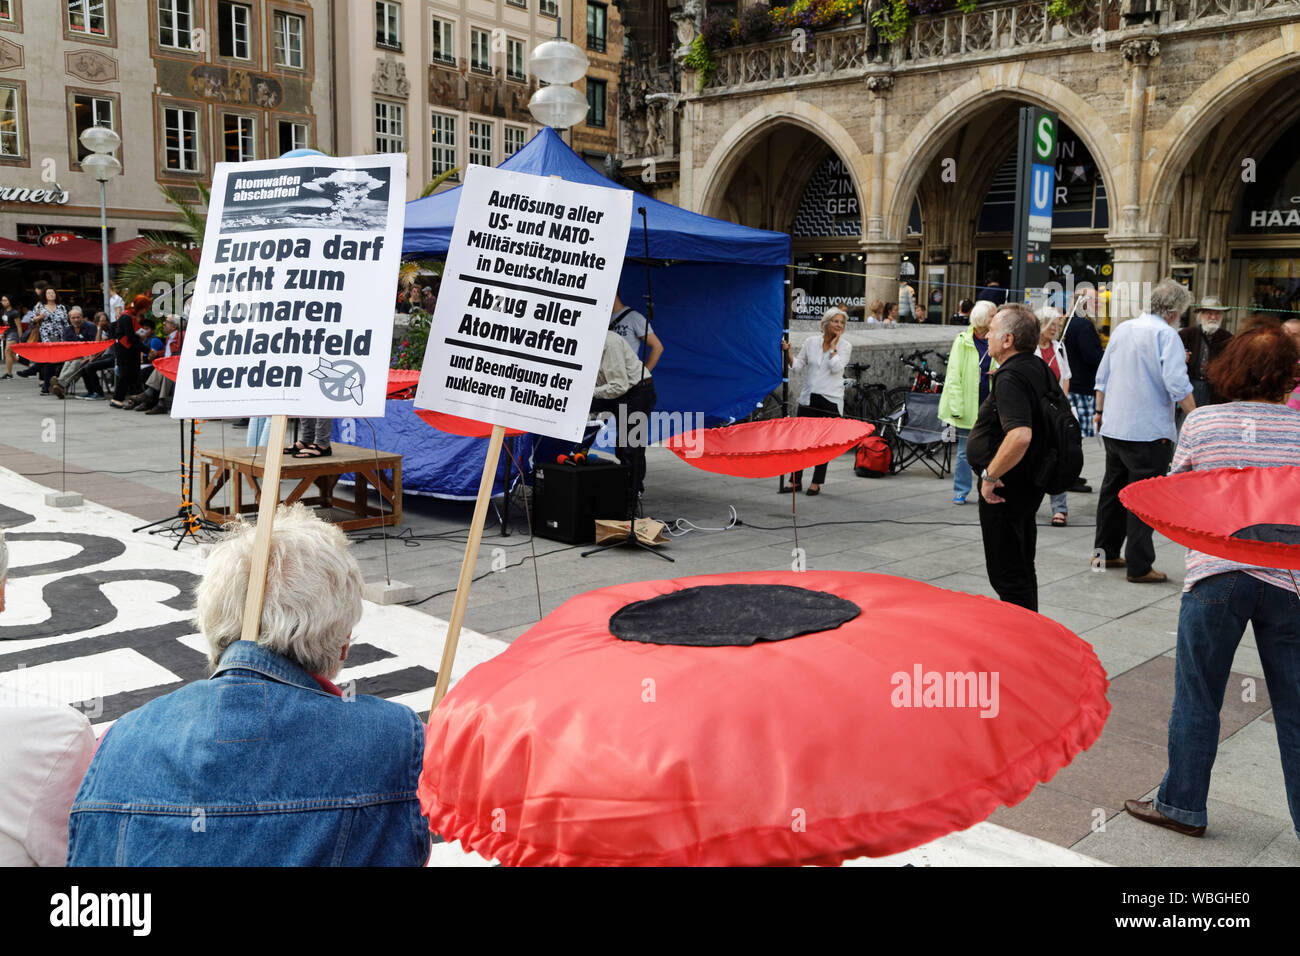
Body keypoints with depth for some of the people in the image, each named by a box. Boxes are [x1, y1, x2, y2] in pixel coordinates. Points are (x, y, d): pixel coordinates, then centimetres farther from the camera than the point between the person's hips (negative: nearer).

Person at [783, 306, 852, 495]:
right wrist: (788, 352, -8)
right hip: (809, 398, 2)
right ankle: (796, 481, 11)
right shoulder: (811, 341, 4)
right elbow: (797, 366, 7)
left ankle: (816, 483, 11)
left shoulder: (845, 345, -1)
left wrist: (833, 345, -11)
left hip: (831, 399, -2)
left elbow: (836, 367, -16)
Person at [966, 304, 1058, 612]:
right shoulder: (1040, 369, 9)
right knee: (1023, 568, 22)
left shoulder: (1010, 378, -22)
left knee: (1007, 576, 0)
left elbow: (1020, 435, -37)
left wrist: (990, 475, -25)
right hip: (1030, 483, 10)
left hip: (1003, 490, -10)